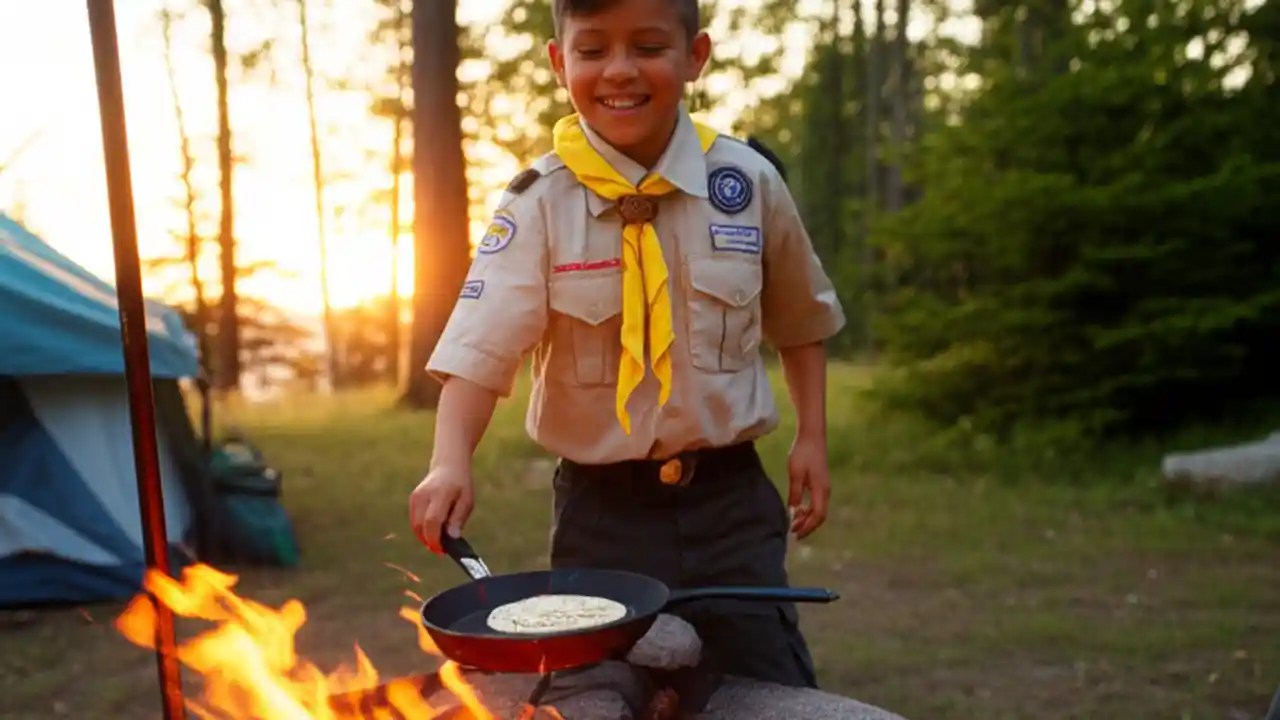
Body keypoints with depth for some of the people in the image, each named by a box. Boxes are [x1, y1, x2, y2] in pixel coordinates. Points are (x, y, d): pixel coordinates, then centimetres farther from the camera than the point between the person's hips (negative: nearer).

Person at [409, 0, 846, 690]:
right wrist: (451, 462, -36)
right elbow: (481, 347, -21)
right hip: (602, 510, -1)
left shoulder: (748, 182, -4)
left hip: (727, 500, 1)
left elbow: (798, 321, 13)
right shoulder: (539, 201, -10)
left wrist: (812, 437, 7)